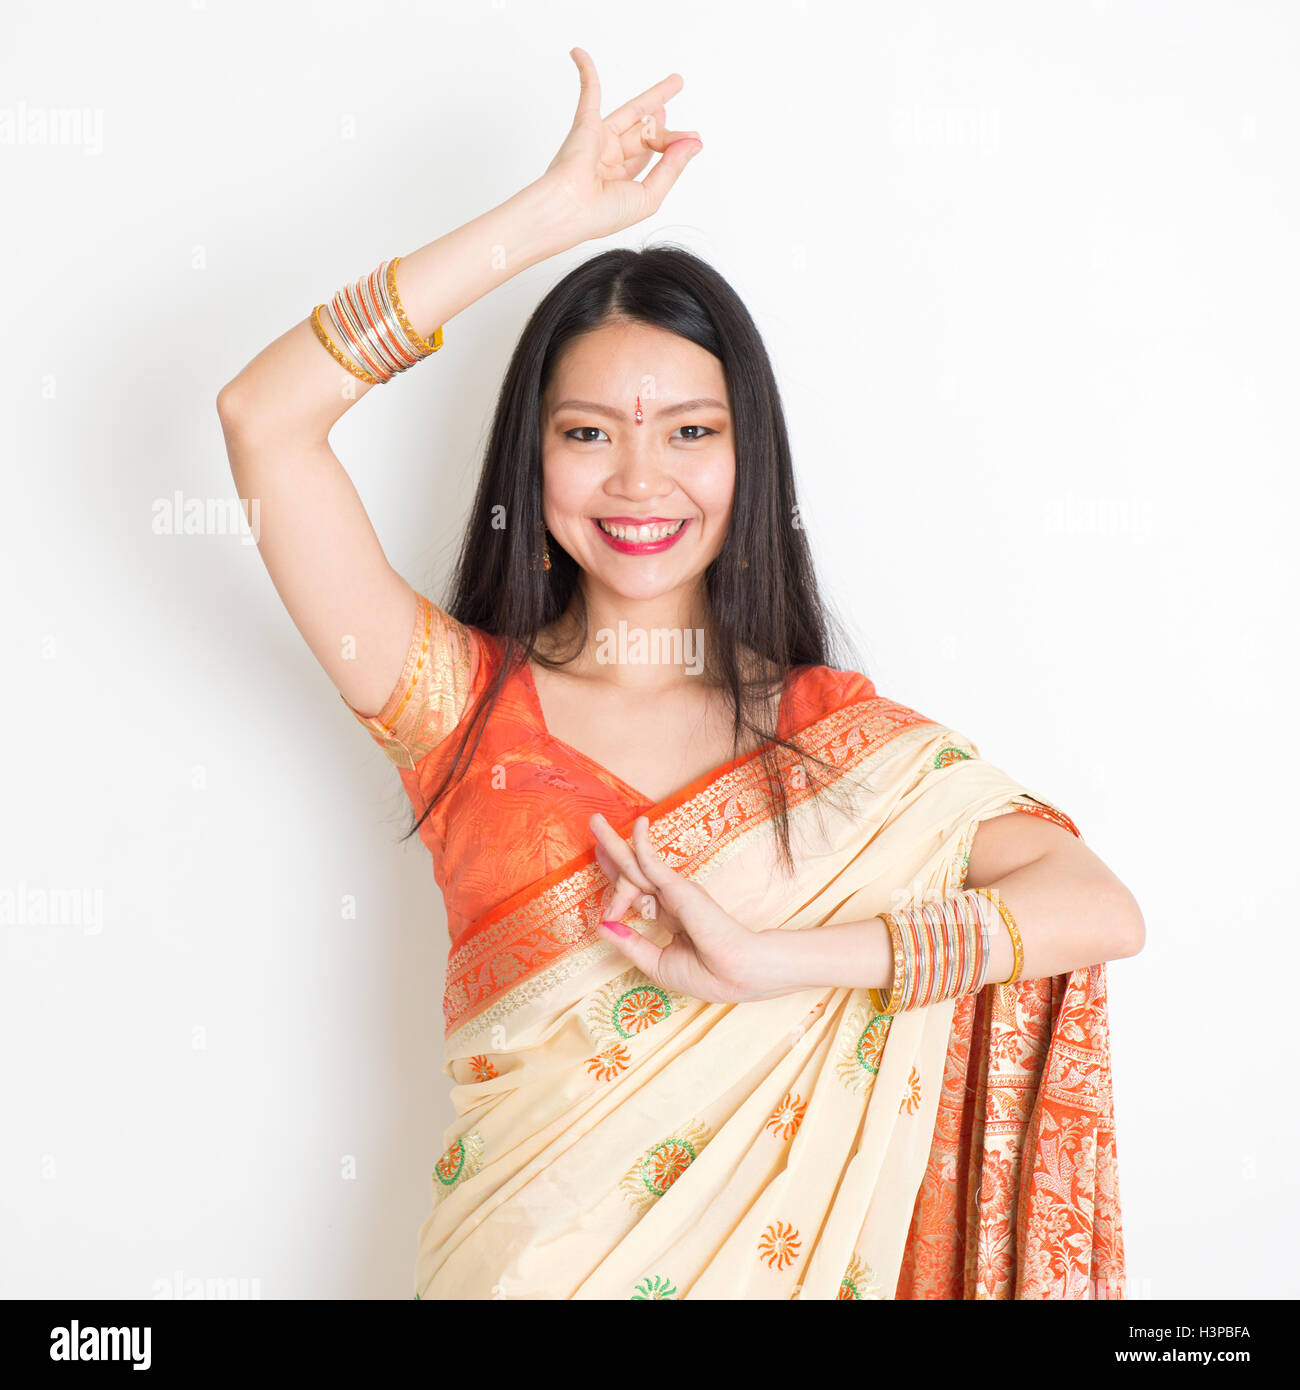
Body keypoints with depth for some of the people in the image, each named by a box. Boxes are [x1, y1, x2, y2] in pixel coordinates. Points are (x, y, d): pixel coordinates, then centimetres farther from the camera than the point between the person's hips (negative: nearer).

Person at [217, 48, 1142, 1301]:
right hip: (518, 1257, 0)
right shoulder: (462, 705, -8)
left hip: (775, 1255, 1)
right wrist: (550, 215, -18)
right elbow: (263, 415, -16)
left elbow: (1100, 909, -17)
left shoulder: (847, 740, -6)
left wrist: (770, 959, -26)